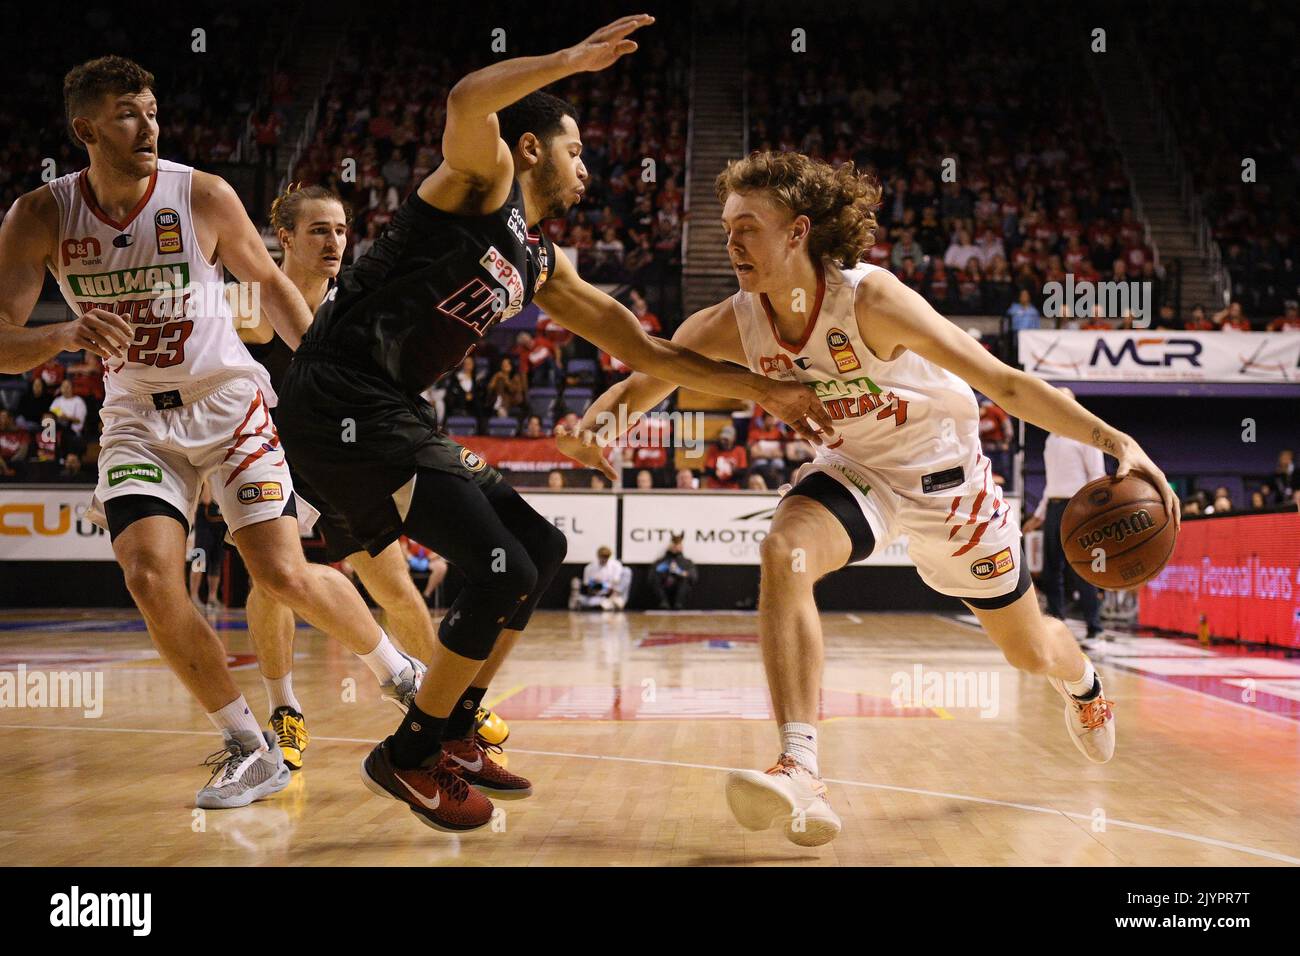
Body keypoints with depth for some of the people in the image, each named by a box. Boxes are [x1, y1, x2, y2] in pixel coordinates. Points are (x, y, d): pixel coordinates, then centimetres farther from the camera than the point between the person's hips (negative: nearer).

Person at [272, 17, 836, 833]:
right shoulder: (485, 177, 0)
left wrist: (760, 390, 20)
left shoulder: (544, 269, 22)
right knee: (503, 570, -14)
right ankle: (409, 757, 5)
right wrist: (574, 59, -17)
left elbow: (644, 348, 23)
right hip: (338, 400, -10)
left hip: (392, 415, 10)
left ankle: (451, 738, 22)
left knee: (541, 548, 13)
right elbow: (467, 102, -25)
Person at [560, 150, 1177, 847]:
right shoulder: (729, 326, -20)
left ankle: (1081, 682, 55)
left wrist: (1115, 442, -42)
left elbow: (1003, 382, -34)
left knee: (1027, 649, 14)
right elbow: (639, 386, -8)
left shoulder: (870, 300, -34)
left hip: (946, 469, -2)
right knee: (784, 552, -32)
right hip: (854, 467, 3)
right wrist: (589, 431, -30)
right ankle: (801, 775, -34)